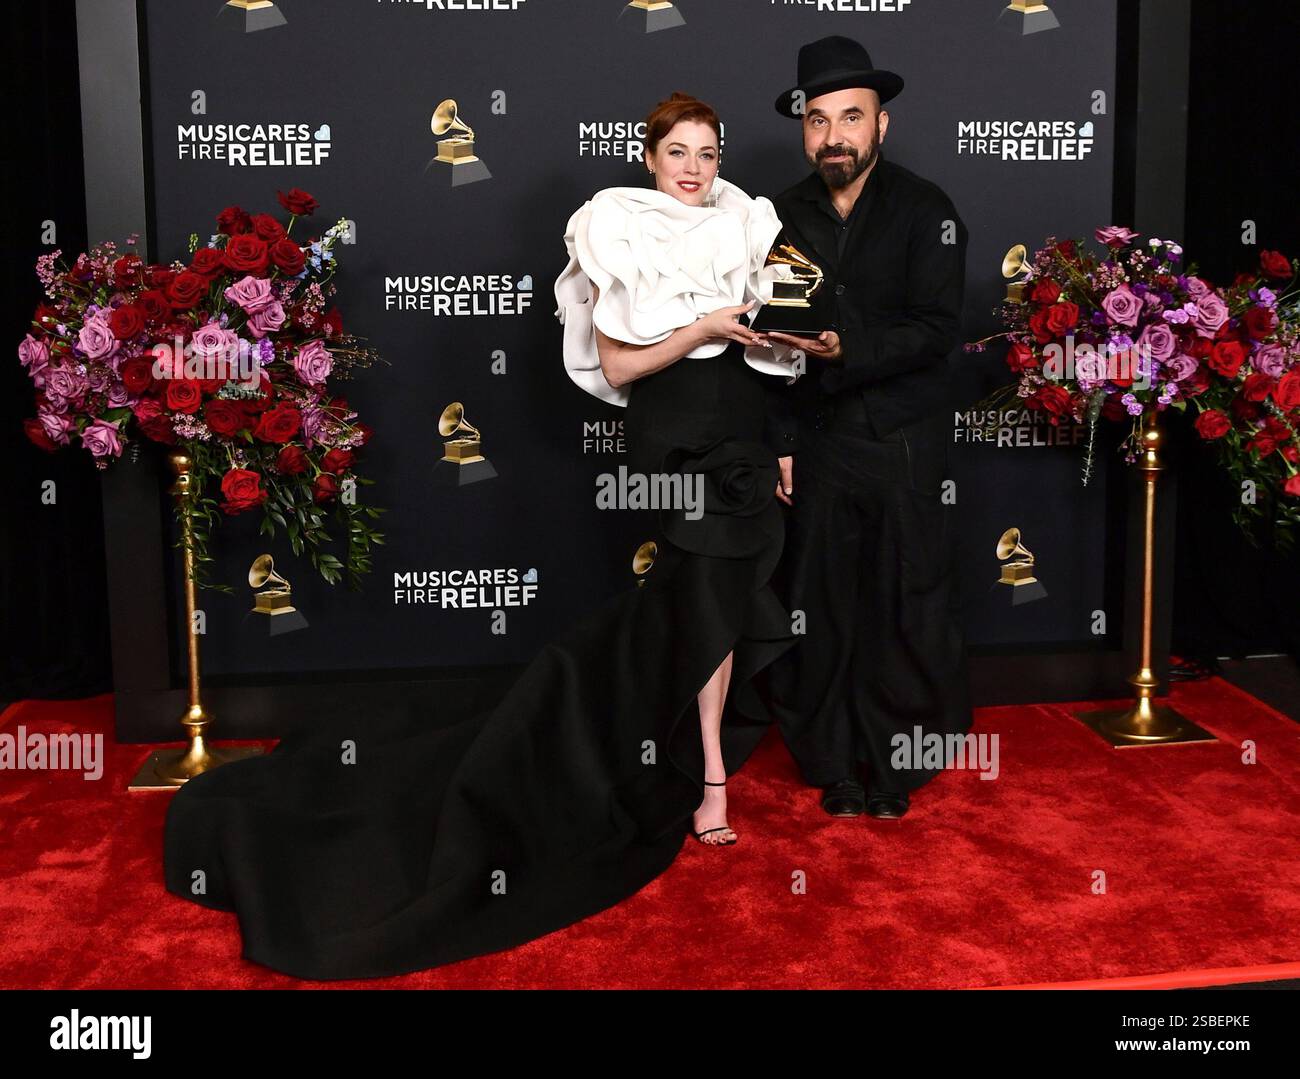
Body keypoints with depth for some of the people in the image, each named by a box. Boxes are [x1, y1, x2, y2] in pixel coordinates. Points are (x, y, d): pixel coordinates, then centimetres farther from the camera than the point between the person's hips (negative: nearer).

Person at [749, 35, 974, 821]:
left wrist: (844, 350, -26)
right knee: (821, 603, 6)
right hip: (817, 440, 3)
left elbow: (938, 330, -13)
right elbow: (768, 337, 7)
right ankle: (835, 762, 21)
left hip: (907, 443, -2)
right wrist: (776, 443, 2)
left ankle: (898, 764, 21)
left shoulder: (925, 209, -4)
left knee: (909, 602, 4)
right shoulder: (784, 217, 6)